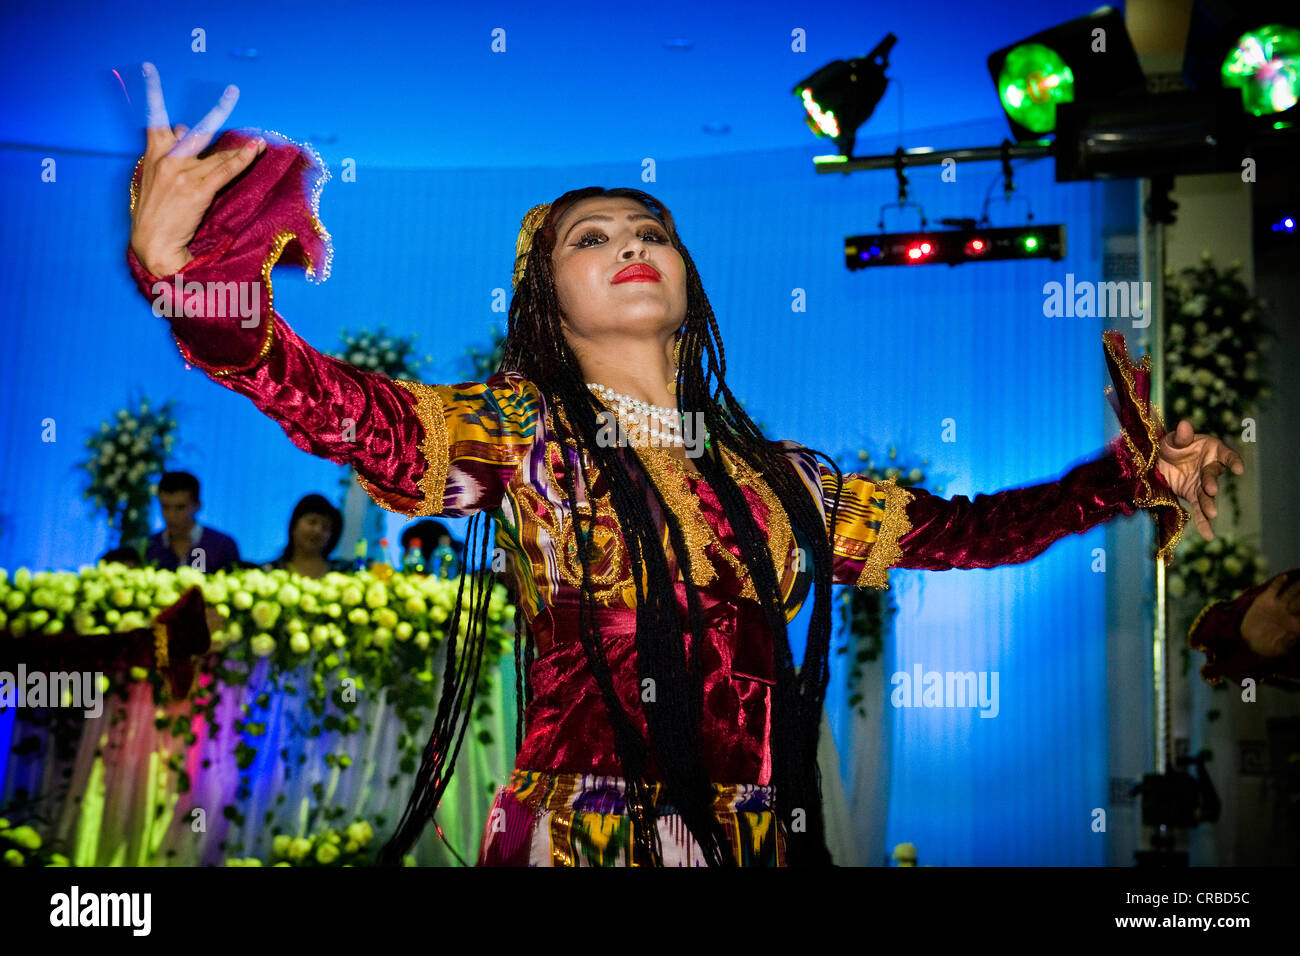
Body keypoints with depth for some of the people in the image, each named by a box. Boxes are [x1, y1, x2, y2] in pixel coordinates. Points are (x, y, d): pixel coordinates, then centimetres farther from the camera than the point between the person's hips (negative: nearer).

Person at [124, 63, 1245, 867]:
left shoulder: (774, 473, 13)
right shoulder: (516, 431, 0)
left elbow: (959, 530, 18)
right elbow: (335, 406, -16)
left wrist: (1131, 477, 14)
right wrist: (188, 269, -32)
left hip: (761, 841, 4)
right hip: (576, 839, -4)